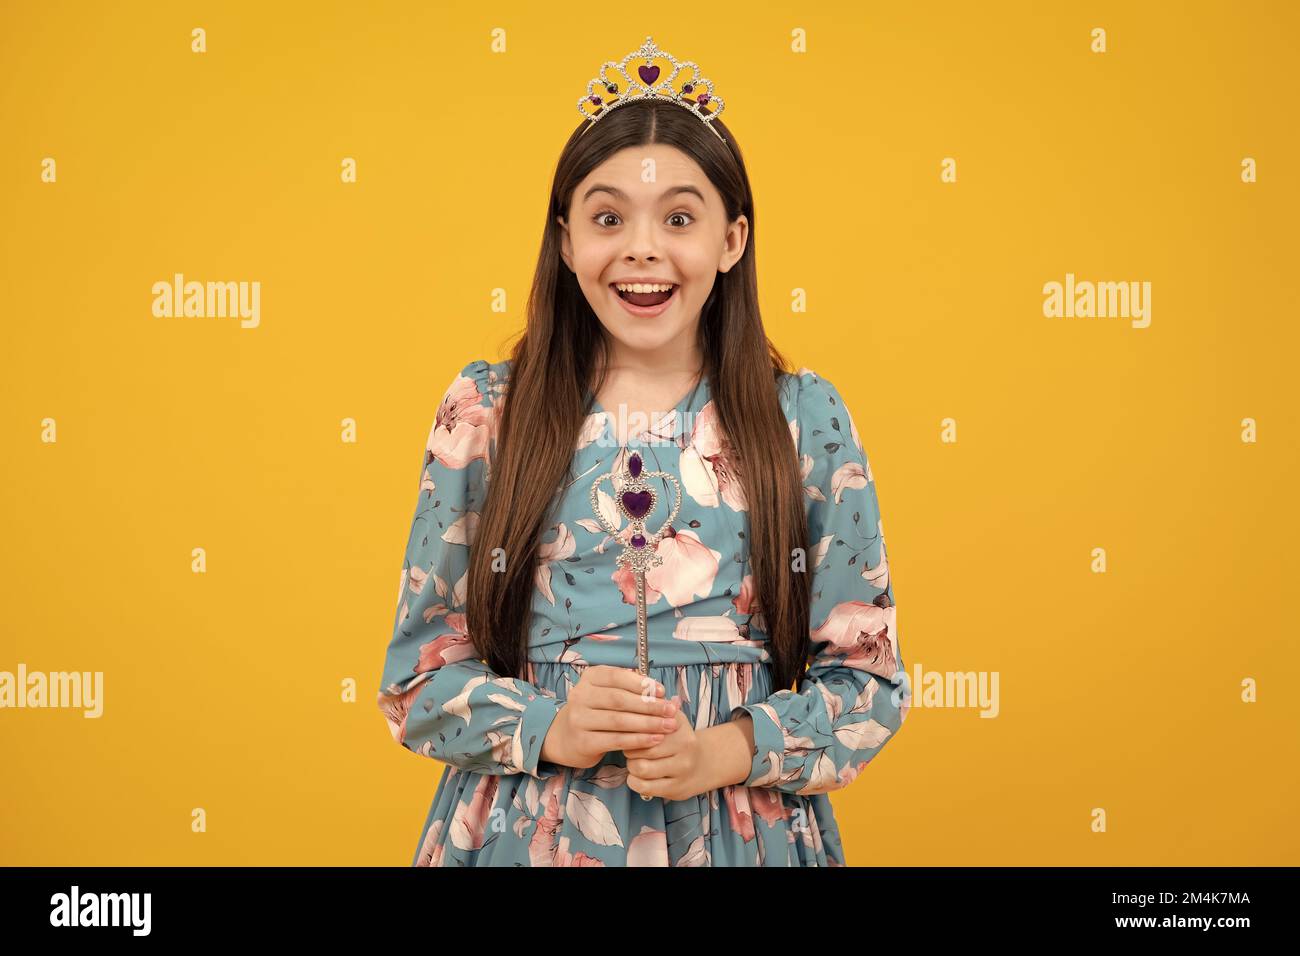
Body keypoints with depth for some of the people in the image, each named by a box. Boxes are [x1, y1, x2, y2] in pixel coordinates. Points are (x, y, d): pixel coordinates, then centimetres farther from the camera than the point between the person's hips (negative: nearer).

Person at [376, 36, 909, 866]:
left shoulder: (807, 420, -3)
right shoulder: (484, 413, -2)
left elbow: (868, 680, -1)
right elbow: (419, 672, 1)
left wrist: (726, 752, -16)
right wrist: (547, 729, -16)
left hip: (744, 835, 0)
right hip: (526, 834, 0)